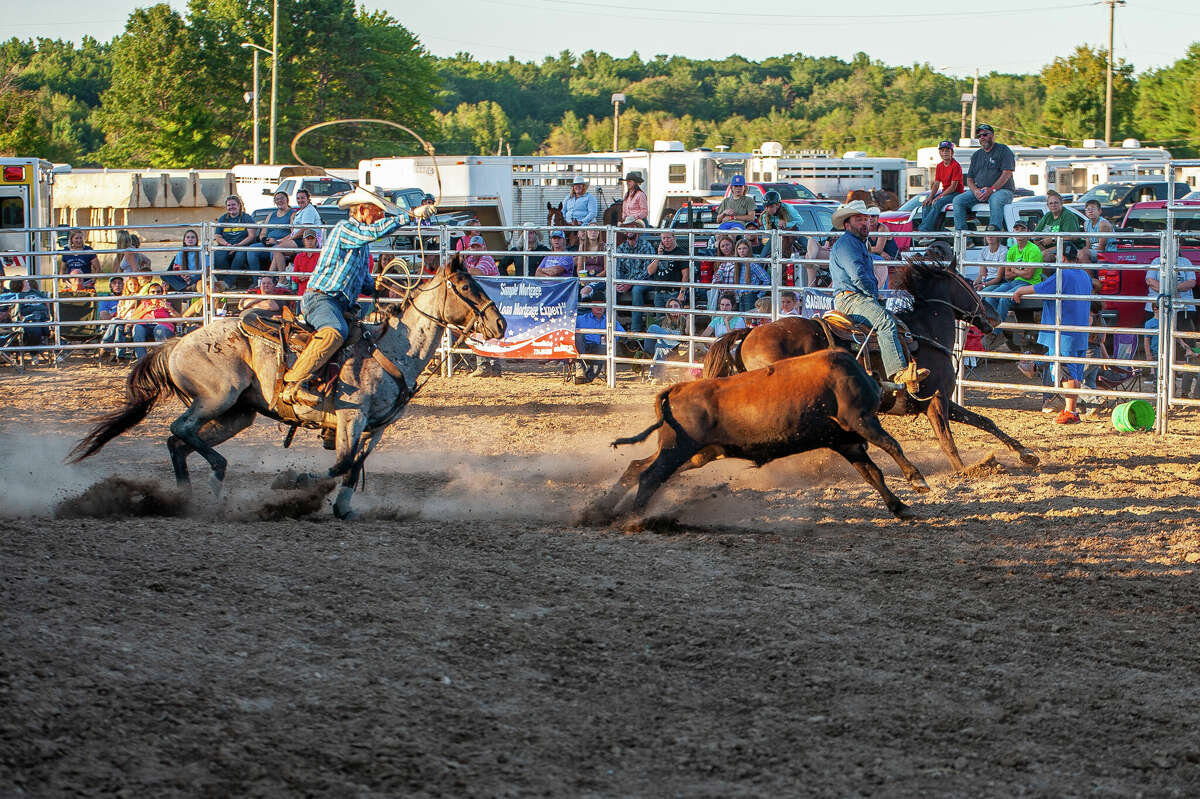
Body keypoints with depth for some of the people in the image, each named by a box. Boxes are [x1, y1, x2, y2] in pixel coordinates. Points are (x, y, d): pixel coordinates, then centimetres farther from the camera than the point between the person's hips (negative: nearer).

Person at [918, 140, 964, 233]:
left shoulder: (956, 166, -14)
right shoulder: (940, 166, 10)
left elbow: (953, 186, -18)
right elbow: (936, 184, 9)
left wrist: (940, 197, -21)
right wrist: (930, 196, -9)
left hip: (956, 193, -8)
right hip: (945, 192, 8)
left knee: (938, 203, -29)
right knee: (927, 202, -11)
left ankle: (925, 229, -30)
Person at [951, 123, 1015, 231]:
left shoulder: (1003, 150, 3)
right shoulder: (976, 155, 21)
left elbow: (1007, 173, -10)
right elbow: (969, 179, 18)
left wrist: (991, 189, -20)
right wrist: (975, 190, -7)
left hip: (1001, 190, -6)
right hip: (979, 191, 6)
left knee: (995, 200, -40)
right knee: (958, 200, -16)